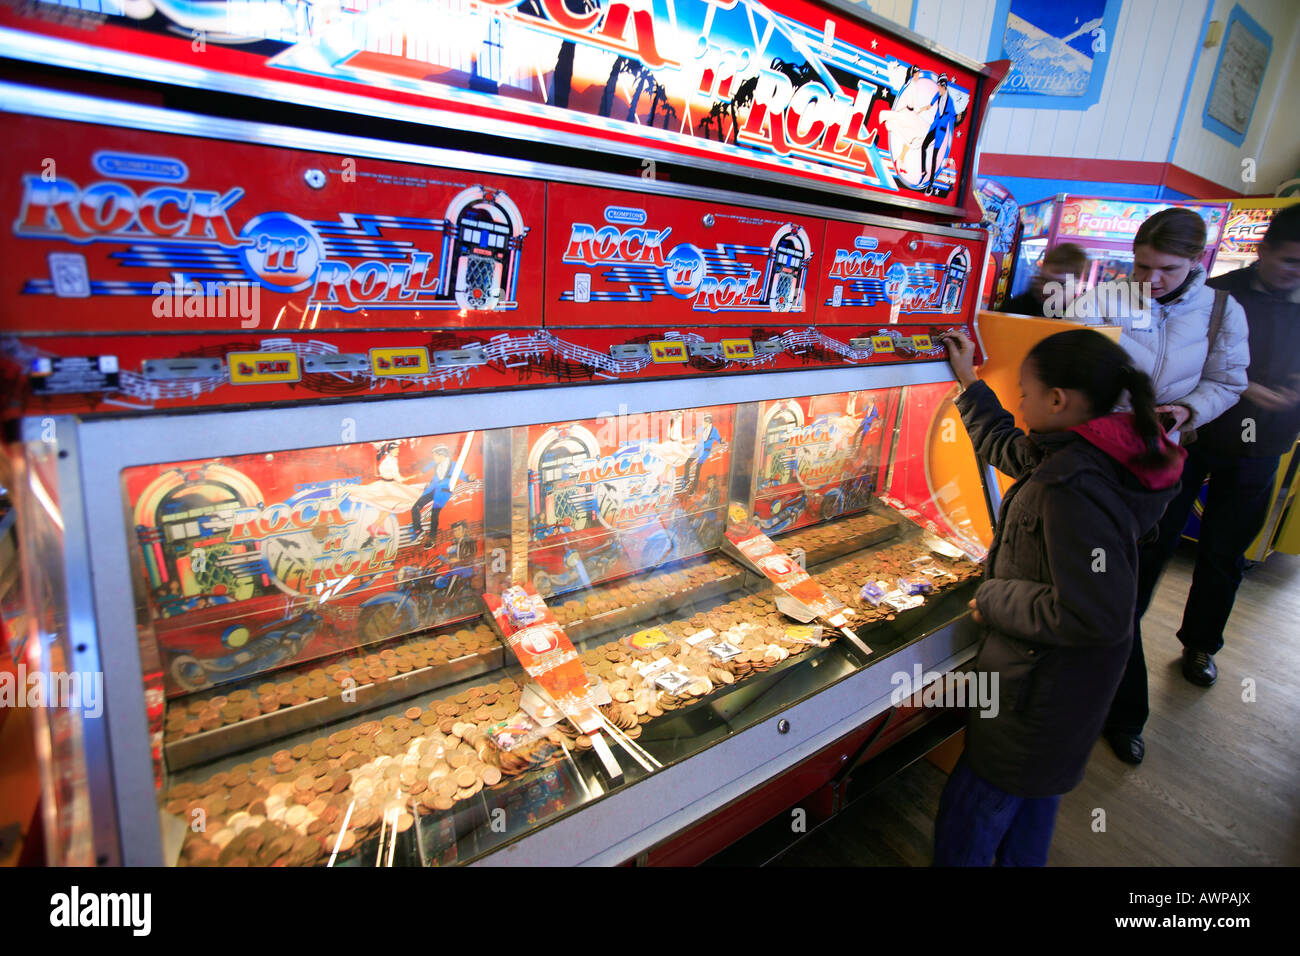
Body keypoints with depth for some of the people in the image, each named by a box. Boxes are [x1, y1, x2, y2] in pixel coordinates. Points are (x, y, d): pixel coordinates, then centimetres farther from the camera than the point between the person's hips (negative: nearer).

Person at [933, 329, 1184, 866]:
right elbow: (1005, 447, 17)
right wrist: (970, 384, 19)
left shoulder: (1072, 491, -32)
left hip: (1039, 693, -10)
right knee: (1033, 804, 29)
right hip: (1067, 681, 10)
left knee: (966, 819, 8)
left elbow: (1093, 615, -33)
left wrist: (994, 599, -21)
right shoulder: (1085, 456, -2)